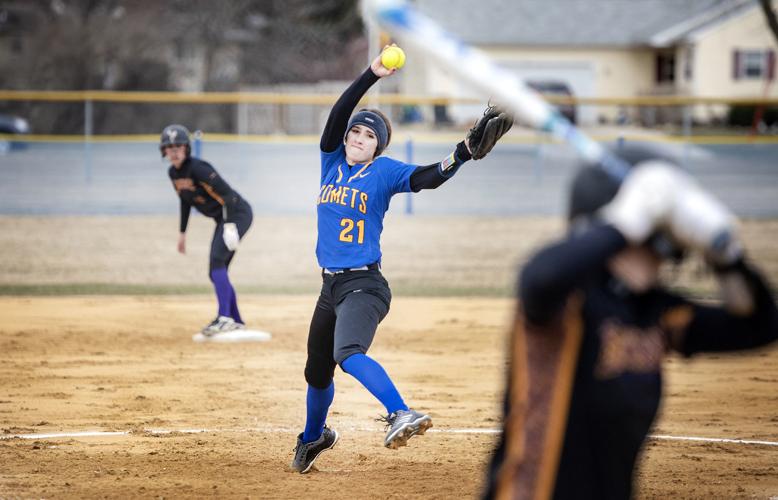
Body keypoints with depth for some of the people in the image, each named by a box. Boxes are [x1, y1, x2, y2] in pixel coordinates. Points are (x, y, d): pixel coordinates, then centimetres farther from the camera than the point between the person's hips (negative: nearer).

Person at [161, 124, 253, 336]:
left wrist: (230, 225, -34)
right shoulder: (173, 173, 4)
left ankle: (224, 318, -26)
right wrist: (182, 232, 20)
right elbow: (185, 201, 19)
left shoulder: (197, 168, -22)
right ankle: (236, 322, 19)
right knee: (216, 273, 10)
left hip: (238, 213, -9)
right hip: (223, 219, 9)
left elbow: (227, 193, -27)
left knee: (217, 262, -22)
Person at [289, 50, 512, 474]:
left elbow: (427, 177, -20)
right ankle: (314, 437, 44)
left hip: (364, 286, -6)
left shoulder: (384, 171, -4)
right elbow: (338, 115, -4)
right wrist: (371, 75, -13)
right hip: (330, 286, 6)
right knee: (317, 371, 20)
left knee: (349, 353, -34)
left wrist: (465, 152, -36)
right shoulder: (332, 161, 9)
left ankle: (399, 414, -47)